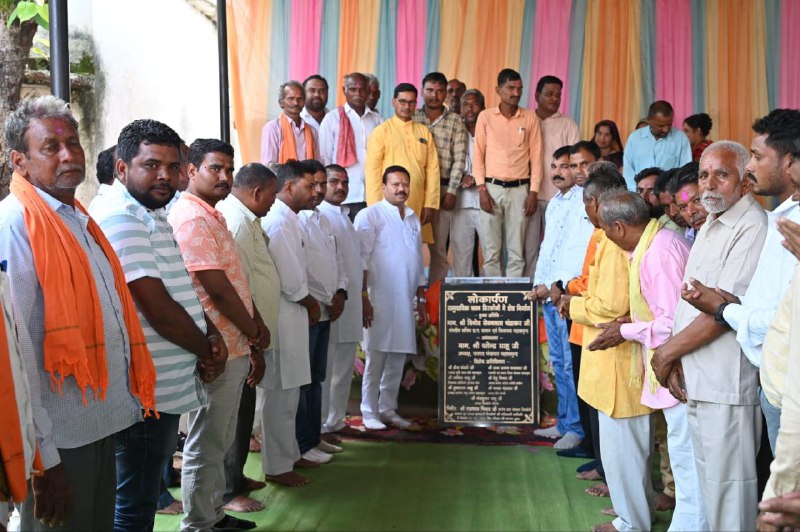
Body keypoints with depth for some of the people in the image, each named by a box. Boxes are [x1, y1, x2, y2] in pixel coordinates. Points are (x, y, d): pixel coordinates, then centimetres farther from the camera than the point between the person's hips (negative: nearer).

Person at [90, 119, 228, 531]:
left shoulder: (151, 215, 14)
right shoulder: (121, 218, -18)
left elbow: (179, 288, 17)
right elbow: (157, 308, -22)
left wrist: (212, 335, -1)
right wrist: (206, 351, -7)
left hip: (162, 388, 10)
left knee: (144, 496, 20)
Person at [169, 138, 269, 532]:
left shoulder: (212, 216, 15)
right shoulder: (191, 218, -16)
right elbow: (217, 288, -20)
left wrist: (255, 328, 5)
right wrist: (255, 335, -9)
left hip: (235, 346, 10)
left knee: (220, 440, 19)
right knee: (206, 445, 1)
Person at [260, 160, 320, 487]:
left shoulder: (288, 219, 15)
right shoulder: (279, 221, -17)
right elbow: (289, 276, -20)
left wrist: (309, 303, 8)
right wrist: (310, 303, -5)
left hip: (292, 315, 10)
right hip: (283, 317, -10)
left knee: (288, 393, 17)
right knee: (281, 395, -3)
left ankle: (289, 454, 29)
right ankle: (277, 467, 6)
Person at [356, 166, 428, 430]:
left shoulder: (413, 218, 15)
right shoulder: (370, 215, -4)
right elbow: (361, 260, -9)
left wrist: (421, 300, 16)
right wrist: (363, 298, -15)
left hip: (406, 301, 6)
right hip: (379, 299, -6)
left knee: (398, 359, 9)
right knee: (376, 358, -1)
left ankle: (388, 409, 20)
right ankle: (369, 412, 8)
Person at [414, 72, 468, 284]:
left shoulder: (455, 121, 6)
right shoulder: (412, 118, 7)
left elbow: (459, 159, 2)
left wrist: (451, 192, -5)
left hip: (443, 189, 0)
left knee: (439, 247, 3)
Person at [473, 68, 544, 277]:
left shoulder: (530, 118, 5)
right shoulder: (485, 117, 3)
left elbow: (536, 156, 5)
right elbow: (478, 155, 2)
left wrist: (534, 191, -1)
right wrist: (481, 189, -6)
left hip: (519, 189, 1)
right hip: (492, 188, 0)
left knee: (517, 250, 3)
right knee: (491, 249, 2)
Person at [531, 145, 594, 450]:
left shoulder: (584, 202, -10)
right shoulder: (554, 204, 18)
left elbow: (583, 253, -17)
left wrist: (557, 286, -16)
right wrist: (539, 283, 12)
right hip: (548, 295, 9)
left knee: (571, 364, -6)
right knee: (558, 362, 13)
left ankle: (576, 428, 2)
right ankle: (564, 422, 22)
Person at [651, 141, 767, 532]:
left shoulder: (752, 228, -15)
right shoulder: (709, 227, 15)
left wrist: (668, 352, -9)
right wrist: (675, 356, 1)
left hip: (727, 382, -9)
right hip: (694, 379, 9)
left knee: (727, 484, 0)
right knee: (707, 477, 19)